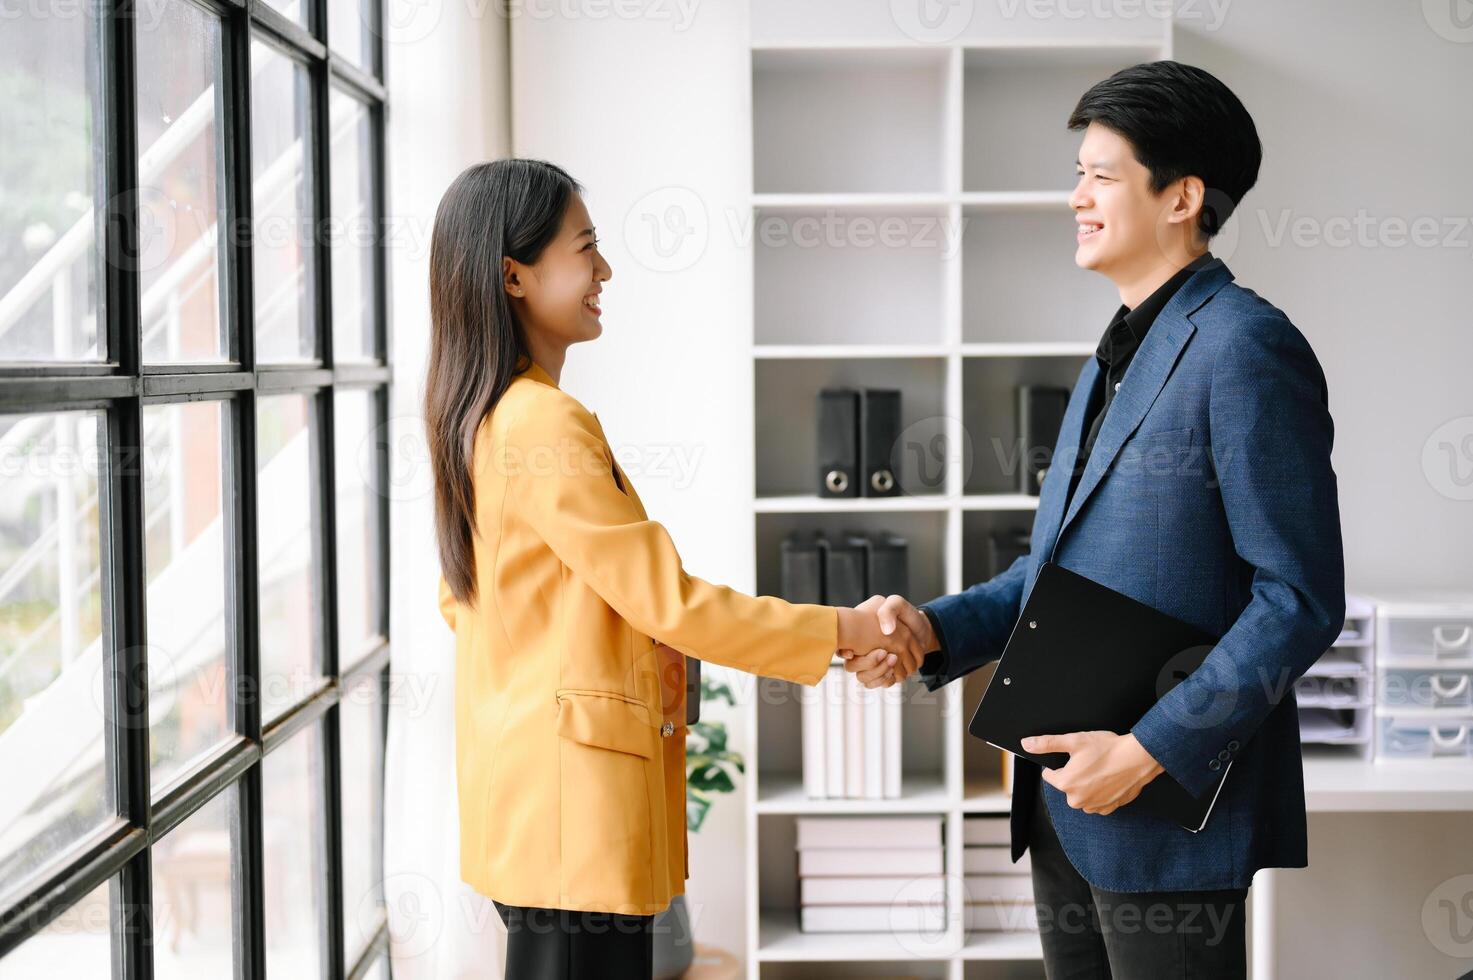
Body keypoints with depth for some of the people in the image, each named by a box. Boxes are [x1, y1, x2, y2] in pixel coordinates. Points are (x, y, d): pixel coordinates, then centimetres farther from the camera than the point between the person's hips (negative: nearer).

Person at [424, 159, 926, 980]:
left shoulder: (479, 419, 11)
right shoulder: (545, 425, -19)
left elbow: (461, 600, 20)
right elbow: (669, 602, -18)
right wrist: (841, 631, -9)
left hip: (527, 786, 10)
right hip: (573, 796, -10)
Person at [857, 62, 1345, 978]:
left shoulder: (1246, 348, -13)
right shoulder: (1118, 356, 16)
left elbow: (1301, 599, -18)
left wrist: (1148, 751, -20)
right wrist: (934, 628, 3)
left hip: (1170, 800, -9)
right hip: (1066, 798, 9)